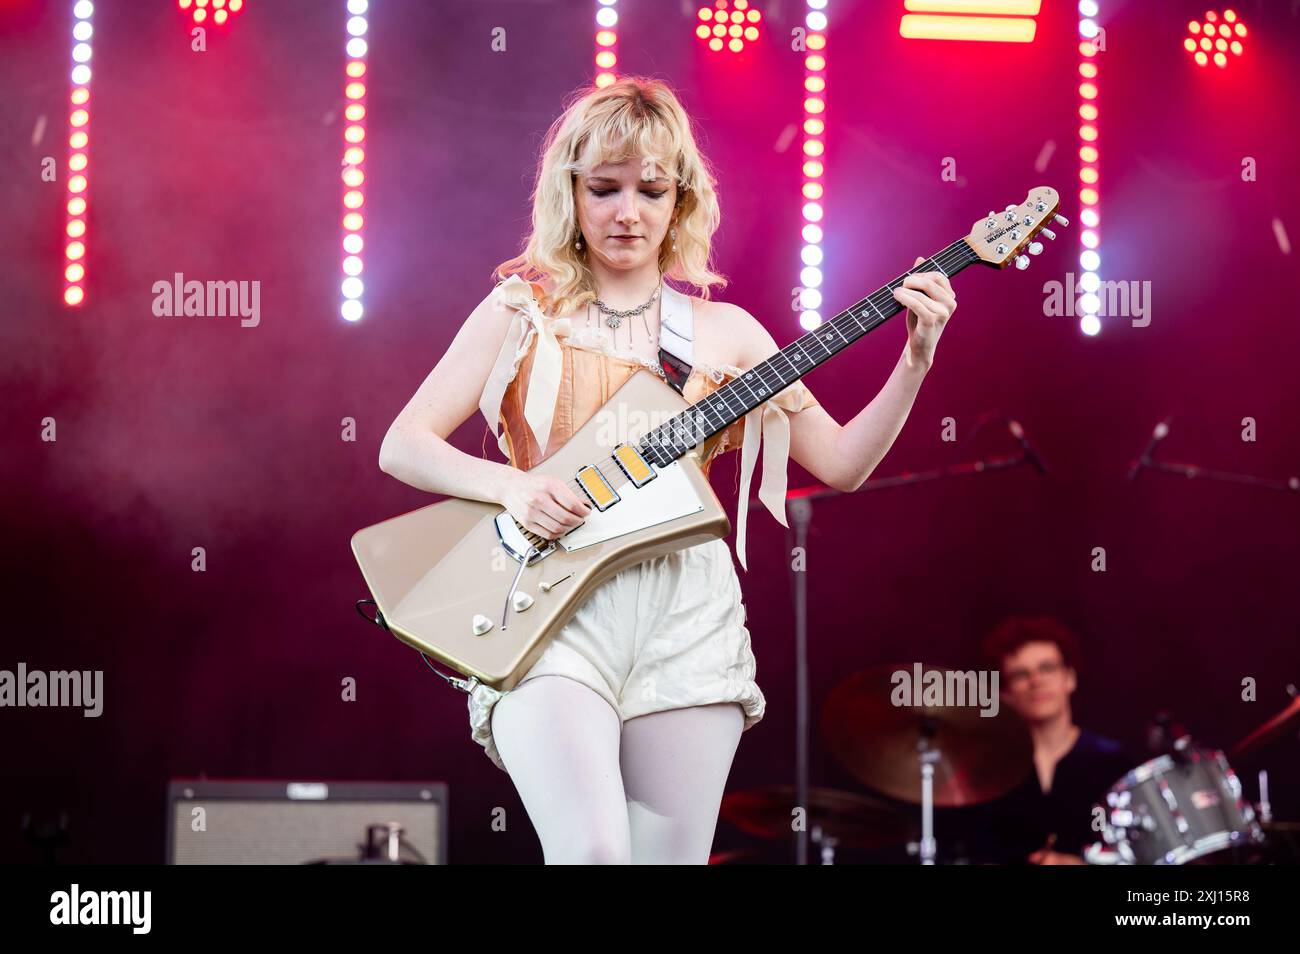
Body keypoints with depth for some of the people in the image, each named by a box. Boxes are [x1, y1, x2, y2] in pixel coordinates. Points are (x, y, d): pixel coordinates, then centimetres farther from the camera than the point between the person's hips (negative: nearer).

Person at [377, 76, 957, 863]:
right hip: (554, 611, -2)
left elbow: (840, 464, 11)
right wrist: (511, 485, -14)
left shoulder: (723, 330, 13)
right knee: (592, 849, -25)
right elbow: (402, 446, 2)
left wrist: (916, 361, -2)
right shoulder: (522, 314, 8)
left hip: (686, 616, 3)